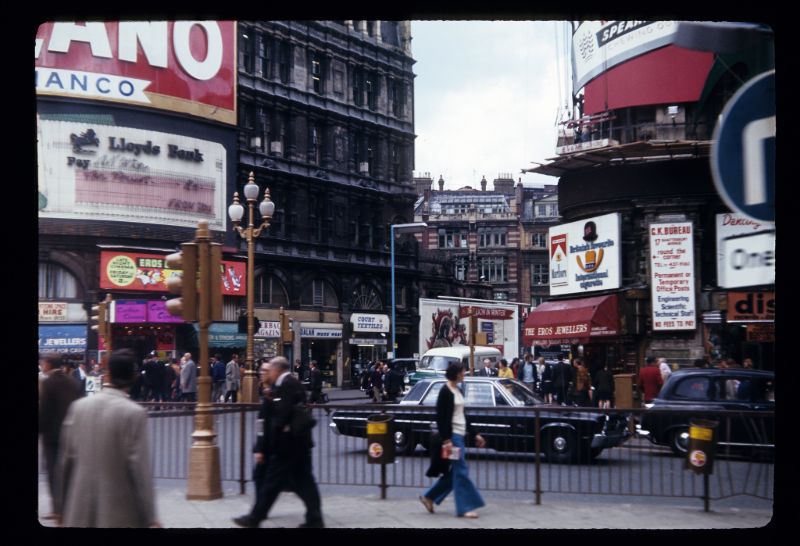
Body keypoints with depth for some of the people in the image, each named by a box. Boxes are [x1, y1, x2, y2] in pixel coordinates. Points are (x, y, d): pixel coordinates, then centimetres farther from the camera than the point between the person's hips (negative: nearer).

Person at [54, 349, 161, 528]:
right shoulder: (134, 413, -13)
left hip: (79, 513, 4)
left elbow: (66, 460, 6)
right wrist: (150, 519, -8)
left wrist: (65, 509, 17)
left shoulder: (78, 406, 1)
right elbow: (140, 469, -14)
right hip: (118, 515, -4)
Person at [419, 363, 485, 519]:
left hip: (460, 435, 9)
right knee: (461, 471, -6)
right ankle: (465, 508, -1)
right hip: (452, 435, -9)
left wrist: (475, 434, 20)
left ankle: (429, 497, 21)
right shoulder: (446, 392, -12)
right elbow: (442, 418, -17)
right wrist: (446, 440, -22)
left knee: (454, 472, 11)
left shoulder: (458, 391, 14)